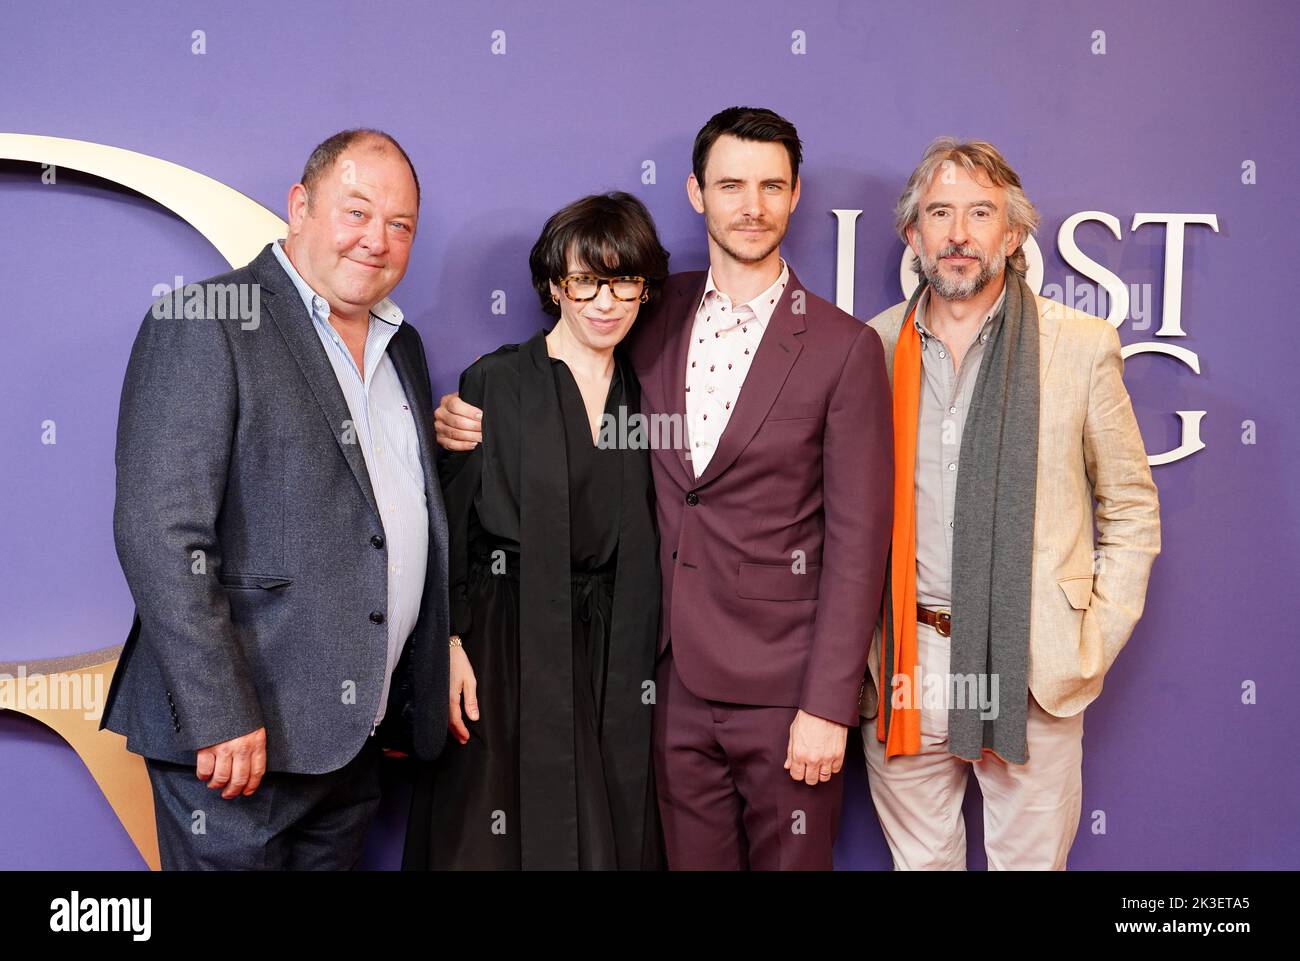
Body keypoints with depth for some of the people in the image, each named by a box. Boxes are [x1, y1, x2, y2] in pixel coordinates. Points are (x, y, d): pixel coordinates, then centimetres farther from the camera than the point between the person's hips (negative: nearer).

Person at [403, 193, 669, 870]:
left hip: (612, 655, 3)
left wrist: (648, 661, 3)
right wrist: (449, 644, -11)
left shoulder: (643, 394, 9)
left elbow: (644, 541, 9)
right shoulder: (495, 382, -2)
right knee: (494, 839, 3)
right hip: (505, 643, -3)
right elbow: (449, 524, -4)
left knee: (605, 836, 8)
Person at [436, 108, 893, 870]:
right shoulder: (659, 316, 5)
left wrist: (827, 706, -11)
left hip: (781, 689, -3)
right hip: (673, 676, 3)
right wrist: (484, 425, -4)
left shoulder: (845, 348, -7)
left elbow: (858, 540, -8)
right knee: (689, 860, 16)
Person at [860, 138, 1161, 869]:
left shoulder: (1081, 346, -3)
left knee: (1030, 856, 11)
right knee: (918, 857, 16)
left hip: (1032, 666, -1)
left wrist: (1095, 645, -3)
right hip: (901, 667, 2)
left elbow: (1132, 510, 4)